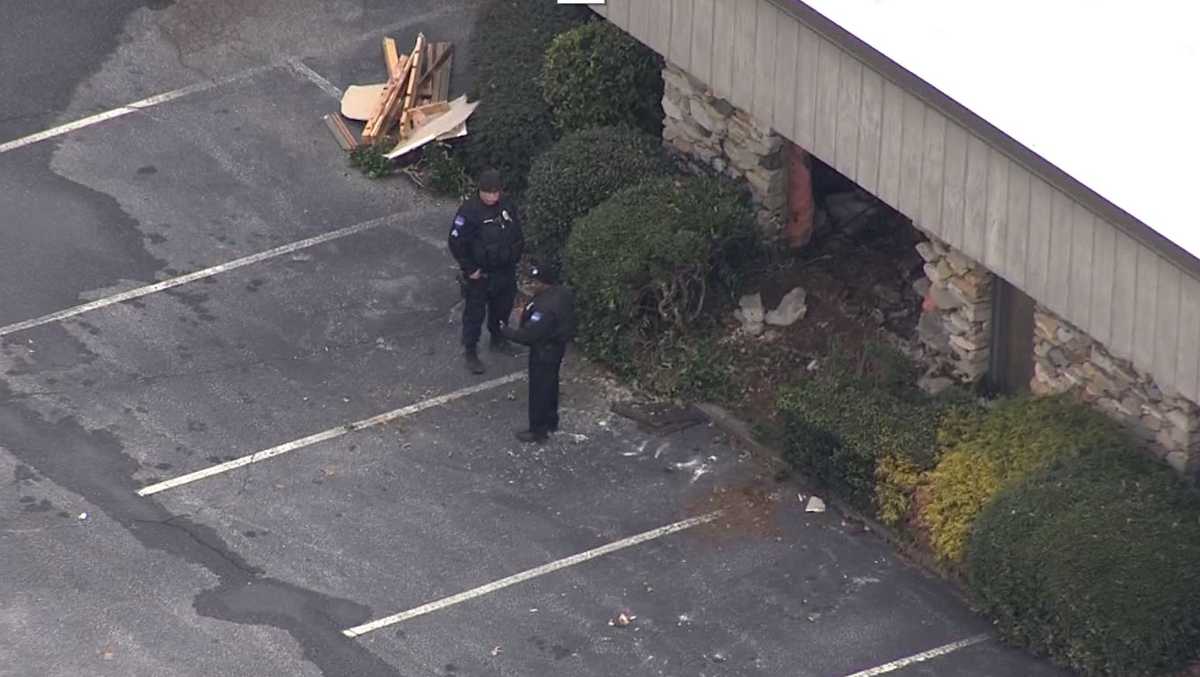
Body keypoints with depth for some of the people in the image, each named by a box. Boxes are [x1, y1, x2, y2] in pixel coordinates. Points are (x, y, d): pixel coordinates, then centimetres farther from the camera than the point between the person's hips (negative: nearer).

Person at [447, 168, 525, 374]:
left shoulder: (507, 207, -4)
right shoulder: (469, 211, -23)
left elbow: (518, 235, 12)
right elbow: (456, 243, -19)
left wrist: (515, 258, 8)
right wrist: (470, 270, -17)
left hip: (505, 272, 6)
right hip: (479, 275, -6)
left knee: (502, 308, 22)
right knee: (474, 313, 4)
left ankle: (499, 340, 44)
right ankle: (470, 352, 17)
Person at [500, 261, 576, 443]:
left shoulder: (545, 308, -36)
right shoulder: (563, 293, -8)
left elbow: (528, 335, -30)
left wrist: (506, 330, -15)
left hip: (544, 351, -9)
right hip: (557, 346, 9)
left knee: (539, 390, 8)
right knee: (550, 384, 26)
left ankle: (538, 431, 21)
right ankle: (551, 421, 44)